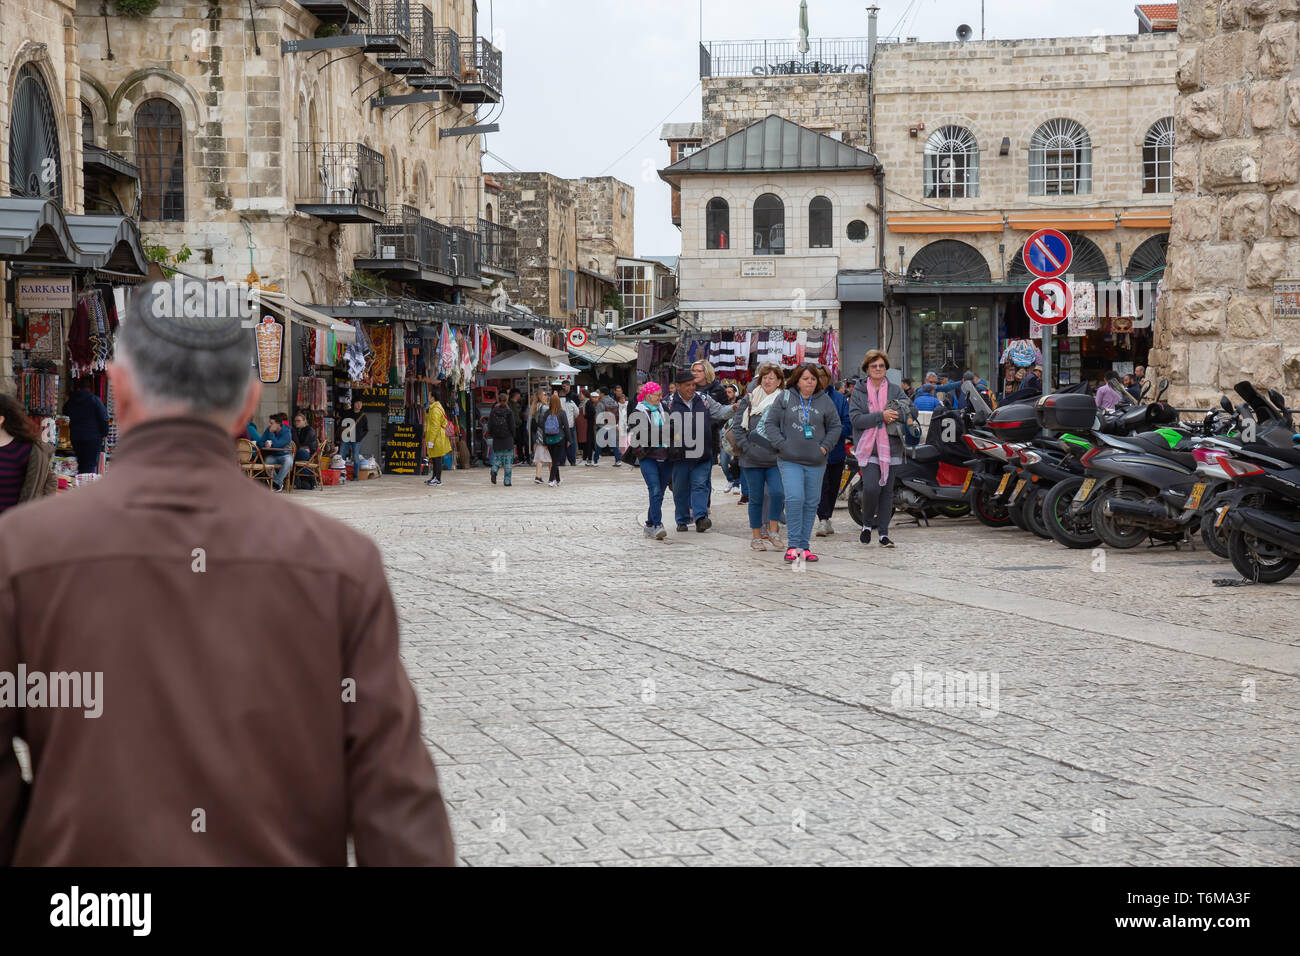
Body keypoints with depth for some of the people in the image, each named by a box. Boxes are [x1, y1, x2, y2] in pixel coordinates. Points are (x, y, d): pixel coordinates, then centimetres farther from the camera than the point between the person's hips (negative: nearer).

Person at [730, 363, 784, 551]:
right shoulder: (749, 401, 7)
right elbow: (737, 426, 4)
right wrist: (747, 448, -6)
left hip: (775, 458, -1)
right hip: (752, 458, 1)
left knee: (777, 493, -17)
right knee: (755, 498, 4)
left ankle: (772, 530, 0)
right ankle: (756, 536, 14)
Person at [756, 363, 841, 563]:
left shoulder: (824, 401, 7)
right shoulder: (785, 398, 1)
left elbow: (835, 426, 15)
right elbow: (770, 423, 3)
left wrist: (825, 446, 1)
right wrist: (781, 445, -7)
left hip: (816, 462, 3)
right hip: (790, 460, -3)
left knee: (811, 502, 6)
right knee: (794, 499, -16)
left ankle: (803, 546, 14)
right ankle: (792, 545, -10)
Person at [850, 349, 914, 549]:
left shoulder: (895, 390, 10)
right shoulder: (859, 391, 4)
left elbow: (911, 409, 0)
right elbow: (856, 418, -8)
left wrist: (893, 416, -19)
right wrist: (881, 416, -18)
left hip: (890, 447, 2)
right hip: (868, 448, -2)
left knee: (887, 489, 4)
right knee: (871, 487, -15)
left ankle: (884, 532, 10)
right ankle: (867, 524, 9)